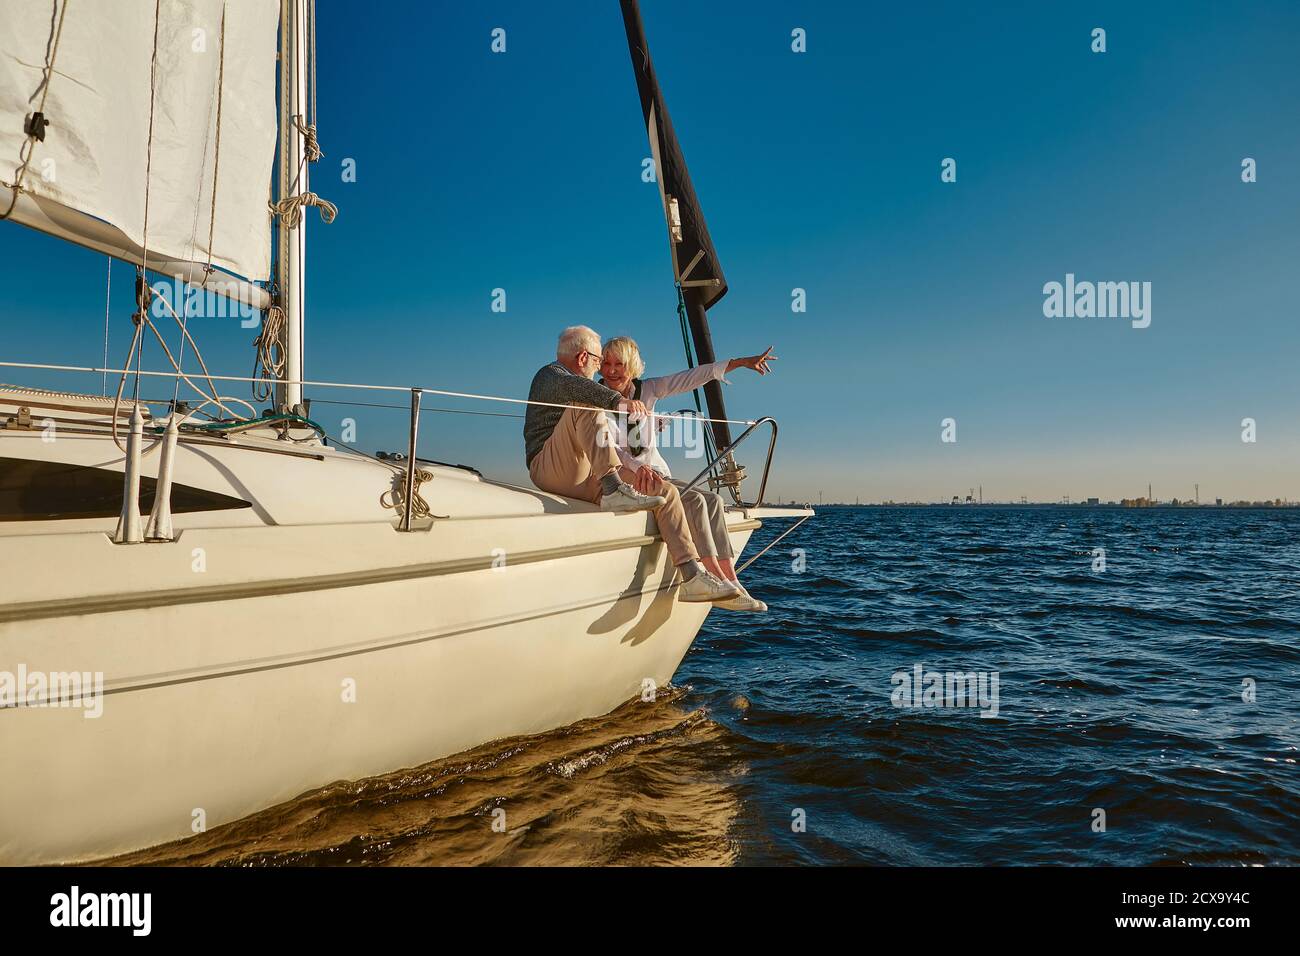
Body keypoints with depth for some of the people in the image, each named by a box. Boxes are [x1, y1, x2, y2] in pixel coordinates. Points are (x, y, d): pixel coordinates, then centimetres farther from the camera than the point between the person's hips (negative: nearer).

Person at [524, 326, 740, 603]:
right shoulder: (549, 374, 1)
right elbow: (574, 387, -27)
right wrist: (618, 400, -44)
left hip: (590, 480, 8)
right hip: (549, 469, -8)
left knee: (667, 493, -4)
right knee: (585, 406, -29)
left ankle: (693, 579, -10)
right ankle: (615, 493, -43)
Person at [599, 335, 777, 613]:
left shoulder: (647, 389, 10)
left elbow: (693, 377, 7)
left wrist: (741, 362, 3)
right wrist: (638, 467, -37)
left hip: (655, 472, 6)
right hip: (623, 477, -6)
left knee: (713, 500, -14)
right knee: (693, 501, -25)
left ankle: (732, 585, -18)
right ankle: (720, 584, -24)